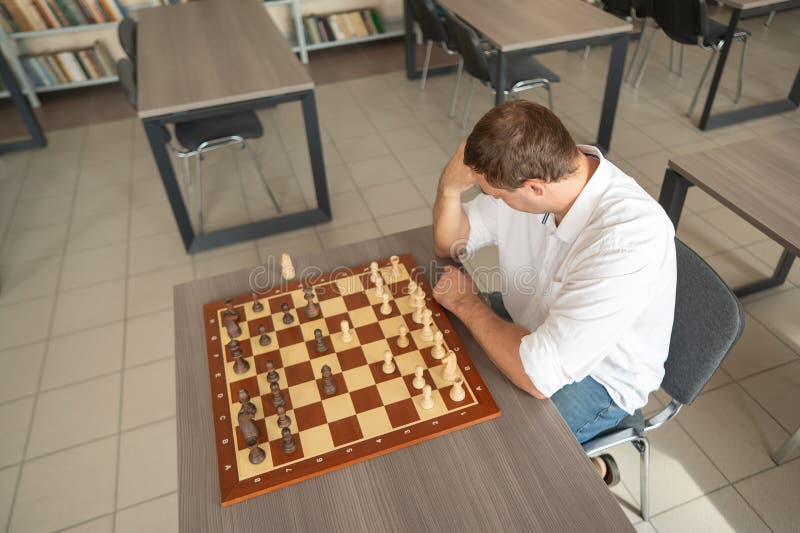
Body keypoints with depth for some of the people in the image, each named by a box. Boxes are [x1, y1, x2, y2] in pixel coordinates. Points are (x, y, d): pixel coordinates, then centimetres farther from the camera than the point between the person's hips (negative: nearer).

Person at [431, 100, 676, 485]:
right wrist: (450, 186, -24)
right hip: (528, 323, 7)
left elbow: (539, 375, -38)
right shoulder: (531, 167, -18)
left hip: (598, 376, -6)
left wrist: (466, 302, -23)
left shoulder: (631, 238, -39)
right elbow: (451, 244, -3)